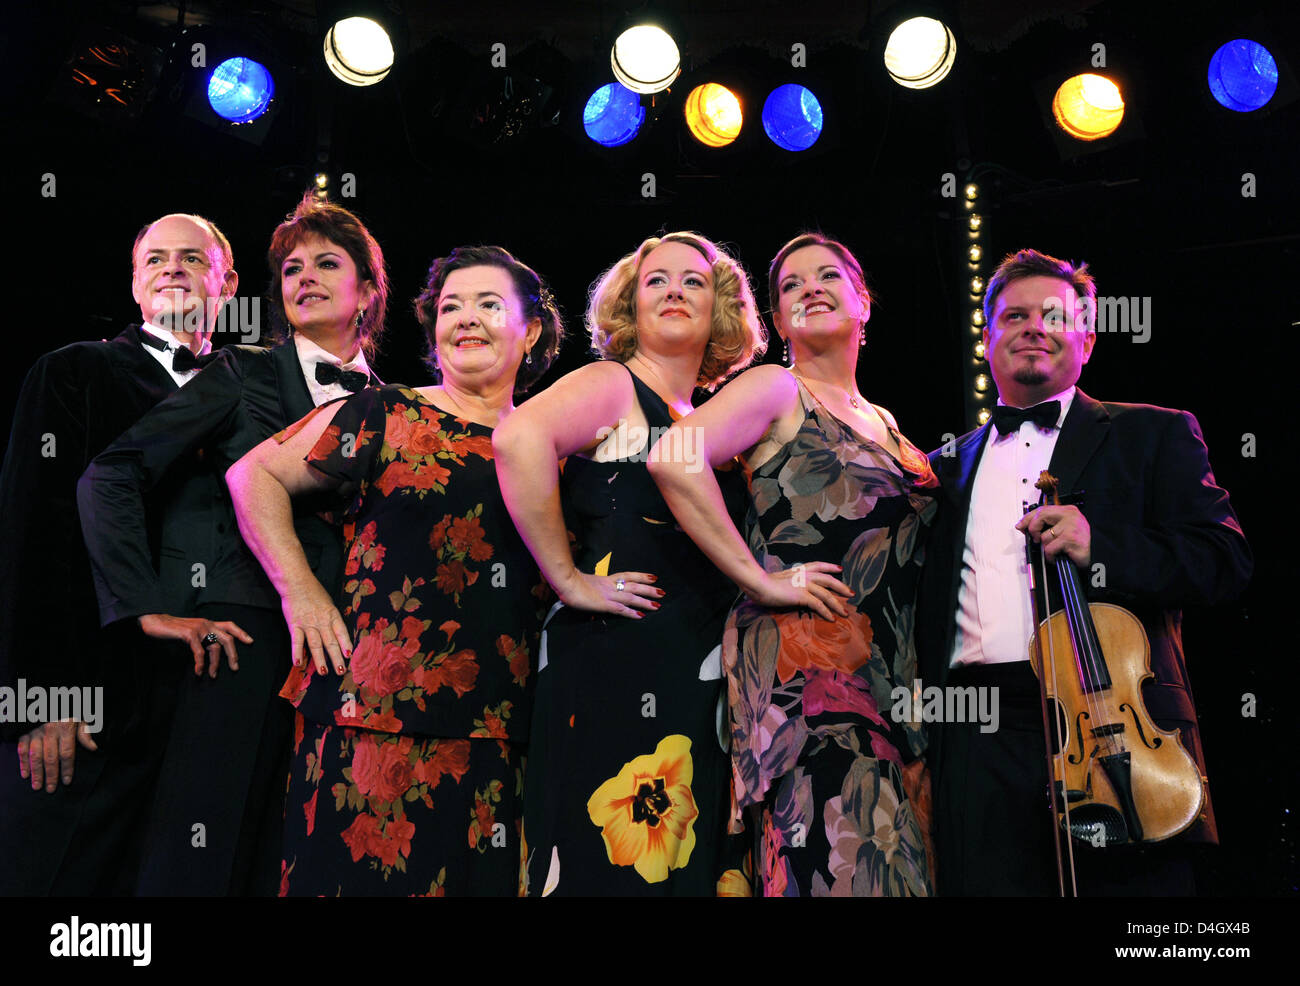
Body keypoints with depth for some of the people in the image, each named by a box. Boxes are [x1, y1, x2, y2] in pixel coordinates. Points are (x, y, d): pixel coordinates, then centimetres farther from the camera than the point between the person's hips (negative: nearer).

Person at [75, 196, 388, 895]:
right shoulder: (245, 374, 7)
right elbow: (109, 476, 1)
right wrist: (148, 608, -7)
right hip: (245, 631, -2)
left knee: (290, 864, 2)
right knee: (198, 859, -6)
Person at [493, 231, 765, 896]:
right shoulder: (613, 387, -1)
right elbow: (519, 437, -22)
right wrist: (567, 581, -19)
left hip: (704, 672, 7)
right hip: (614, 664, -7)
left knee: (693, 859, 8)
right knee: (616, 866, -5)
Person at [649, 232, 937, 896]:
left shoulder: (885, 424, 21)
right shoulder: (777, 389, 1)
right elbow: (672, 460, -17)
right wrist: (759, 580, -15)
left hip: (890, 680, 7)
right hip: (803, 663, -7)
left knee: (886, 859, 2)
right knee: (837, 869, -16)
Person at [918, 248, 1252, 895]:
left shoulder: (1150, 435, 14)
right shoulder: (951, 465, 24)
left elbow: (1225, 561, 1)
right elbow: (928, 614, 24)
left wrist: (1098, 547, -13)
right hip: (980, 753, 2)